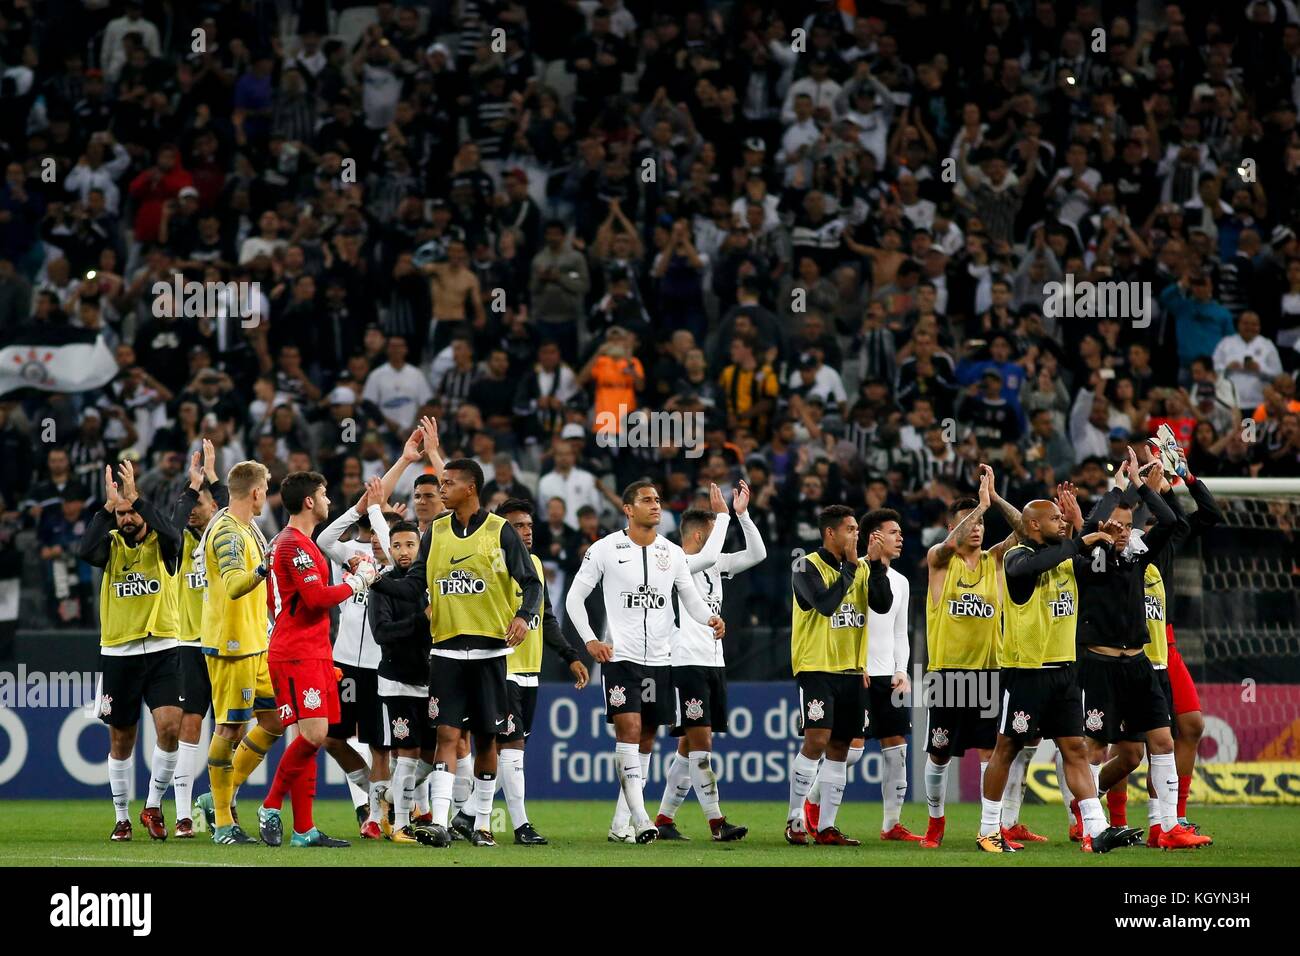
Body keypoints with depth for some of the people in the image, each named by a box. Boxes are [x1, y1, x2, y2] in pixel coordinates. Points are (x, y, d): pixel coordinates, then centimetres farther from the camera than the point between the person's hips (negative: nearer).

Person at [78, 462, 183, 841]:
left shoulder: (160, 544, 1)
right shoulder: (112, 544, 4)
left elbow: (172, 536, -24)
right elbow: (86, 551, -19)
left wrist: (136, 498, -25)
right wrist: (108, 506, -24)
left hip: (161, 650, -1)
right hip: (117, 651, 1)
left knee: (170, 725, -17)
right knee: (121, 739, 8)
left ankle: (153, 805, -1)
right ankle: (122, 817, 20)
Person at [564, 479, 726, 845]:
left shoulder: (673, 553, 9)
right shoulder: (605, 550, -2)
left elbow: (689, 597, 13)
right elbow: (575, 597, 4)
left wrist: (709, 618, -8)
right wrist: (590, 641, -5)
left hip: (658, 660, 5)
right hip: (620, 657, -5)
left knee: (646, 740, 6)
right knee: (629, 729, -18)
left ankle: (620, 825, 13)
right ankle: (640, 820, -23)